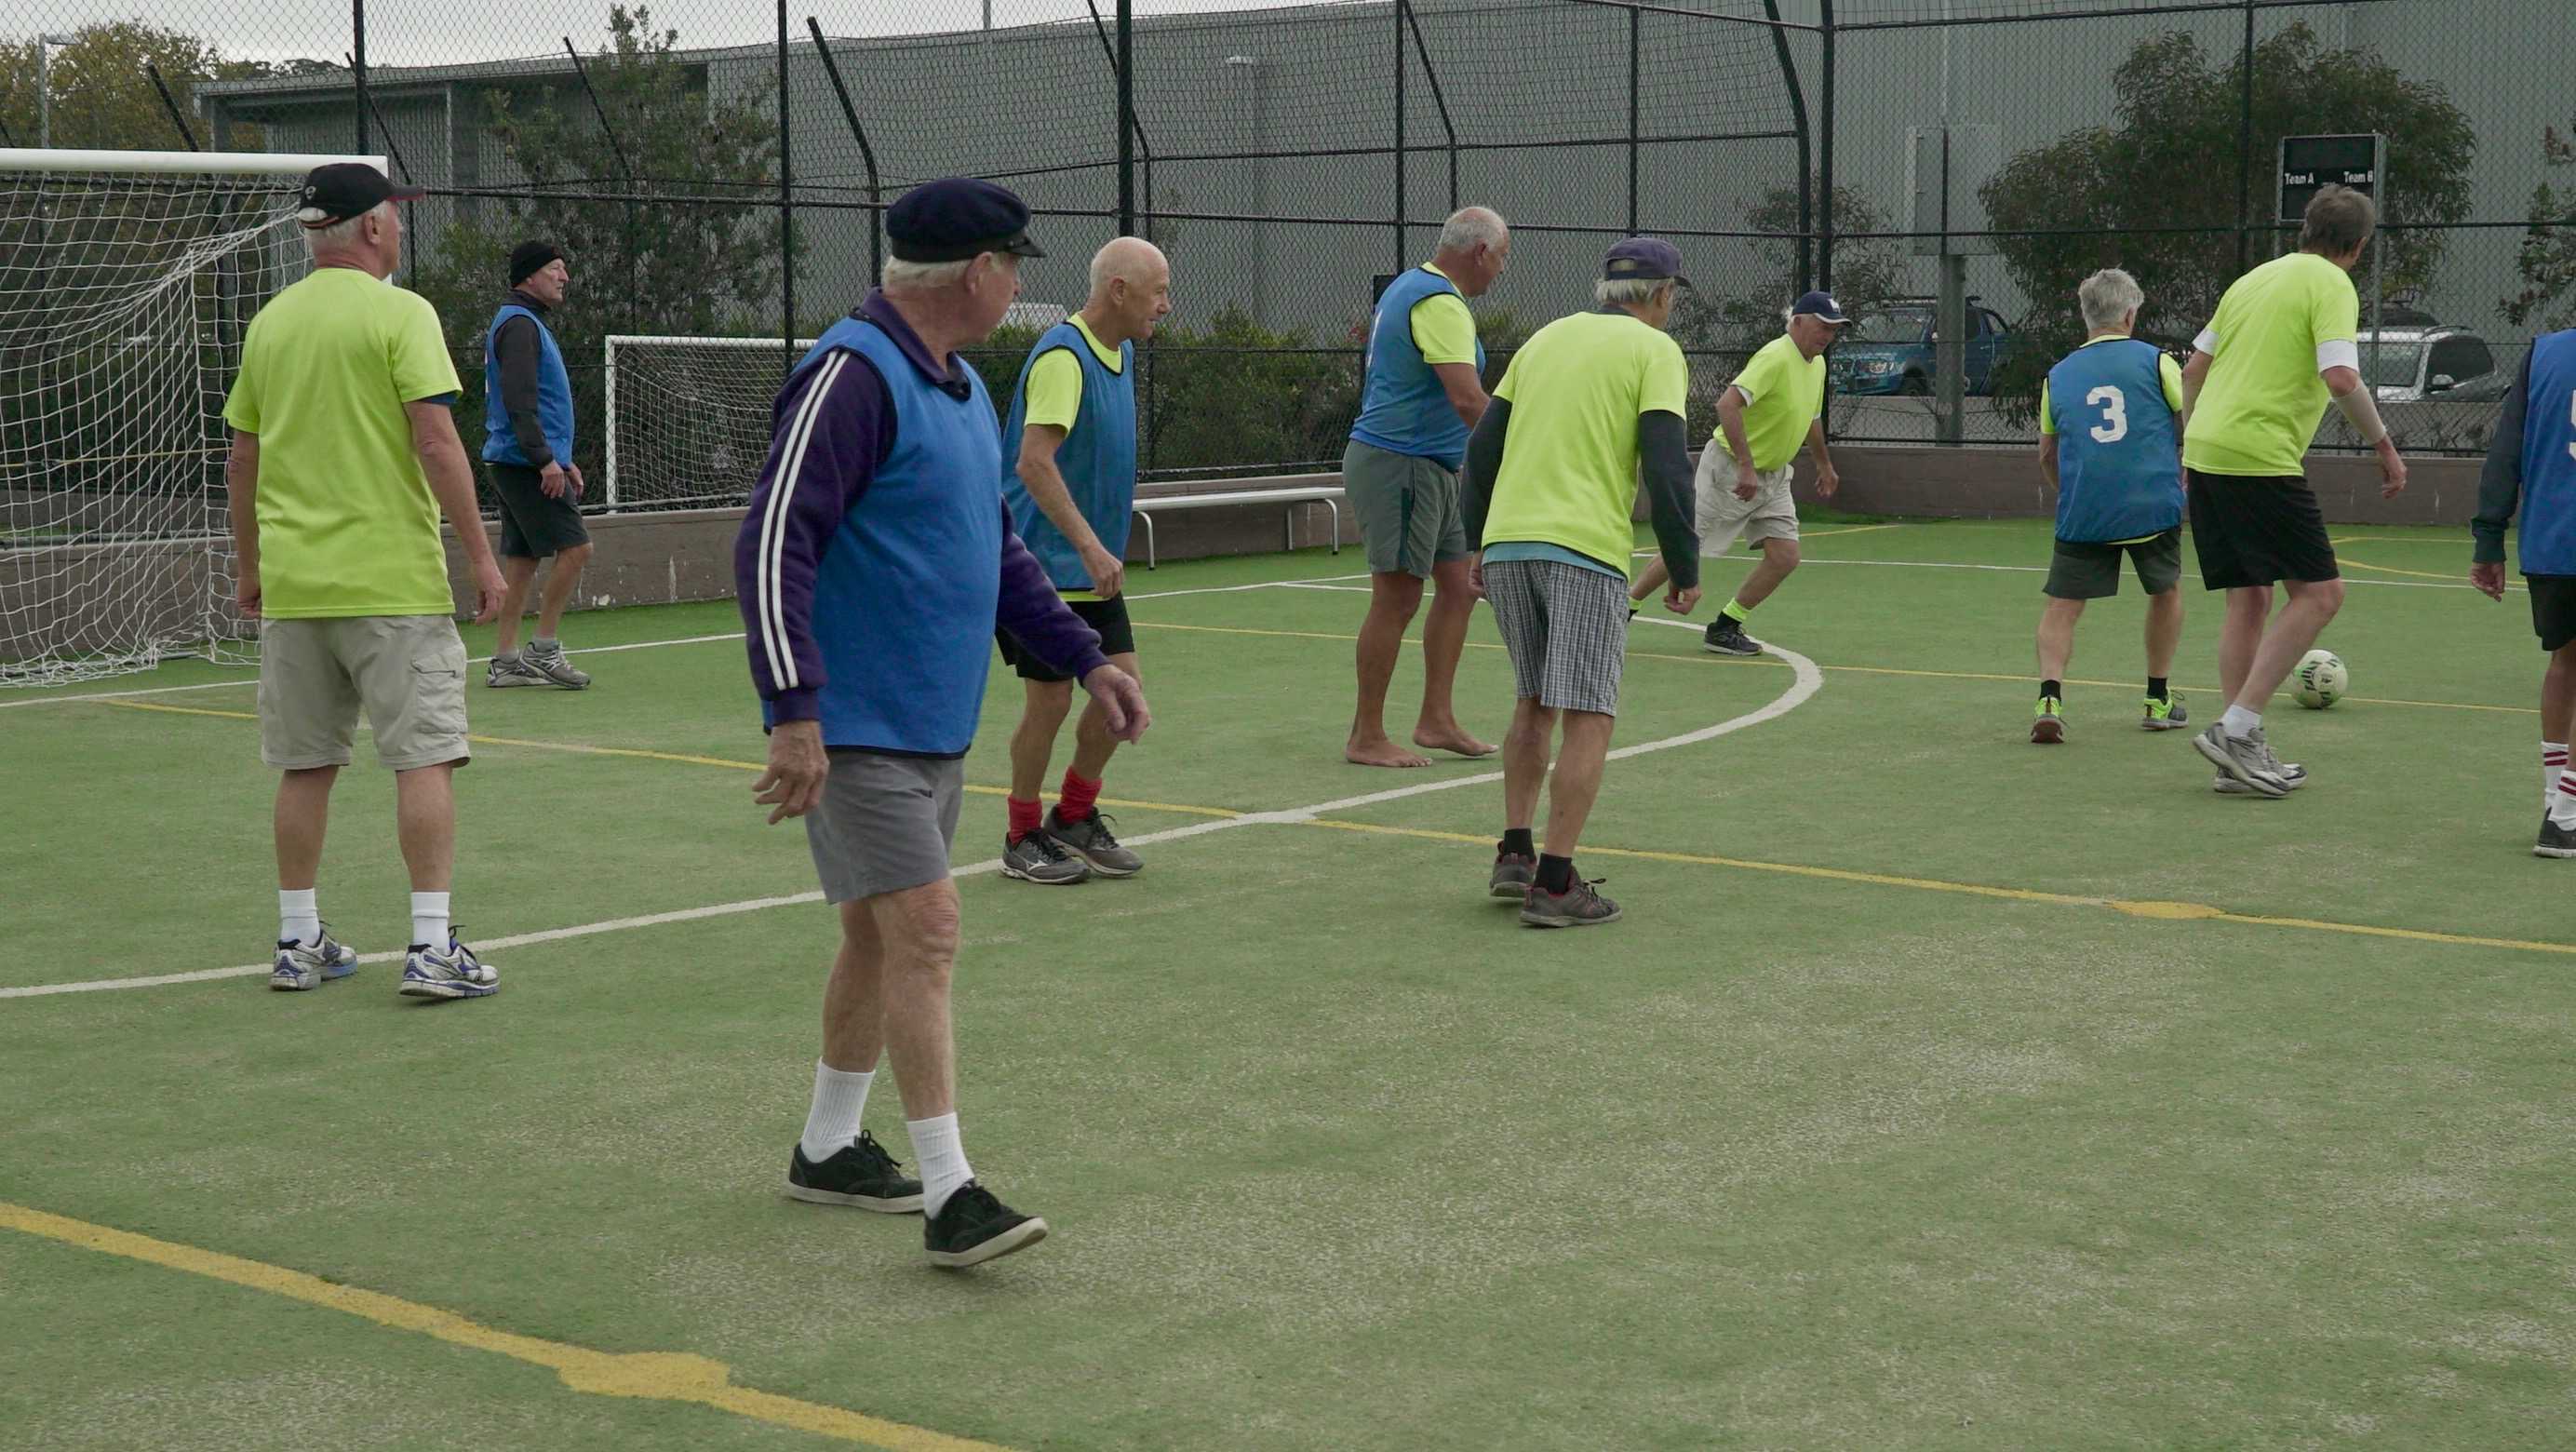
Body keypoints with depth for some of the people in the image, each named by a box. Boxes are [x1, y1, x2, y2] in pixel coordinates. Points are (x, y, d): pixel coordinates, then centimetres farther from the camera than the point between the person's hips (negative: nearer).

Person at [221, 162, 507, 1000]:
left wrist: (249, 568, 24)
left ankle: (298, 944, 17)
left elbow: (242, 462, 15)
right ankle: (432, 947, -5)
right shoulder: (400, 315, -7)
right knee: (424, 759, -2)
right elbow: (436, 443, -14)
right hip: (394, 581, -6)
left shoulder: (270, 323, 11)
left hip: (291, 585, 6)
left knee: (305, 768, 11)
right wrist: (480, 554, -10)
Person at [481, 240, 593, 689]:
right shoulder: (519, 324, -12)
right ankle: (543, 651, -7)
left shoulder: (527, 323, 21)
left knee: (521, 559, 9)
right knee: (574, 547, -11)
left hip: (514, 463, 10)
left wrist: (564, 460, 25)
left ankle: (505, 661, 10)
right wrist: (546, 460, -25)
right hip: (525, 463, -10)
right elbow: (519, 401, -22)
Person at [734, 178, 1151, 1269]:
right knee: (924, 927, -13)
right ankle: (949, 1195, -10)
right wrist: (793, 712, -27)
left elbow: (997, 549, 25)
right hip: (857, 727, -9)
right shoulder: (854, 376, -17)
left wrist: (1084, 657, 19)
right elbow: (771, 545, -22)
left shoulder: (960, 388, 14)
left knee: (881, 935, 15)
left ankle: (827, 1149, 29)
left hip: (933, 725, 9)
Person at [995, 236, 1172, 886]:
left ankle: (1074, 818, 22)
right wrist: (1091, 547, -32)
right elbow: (1033, 463, -28)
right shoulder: (1062, 355, -19)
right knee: (1050, 702, -1)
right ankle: (1023, 839, 15)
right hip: (1044, 564, -9)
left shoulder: (1120, 352, 11)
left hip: (1092, 566, 9)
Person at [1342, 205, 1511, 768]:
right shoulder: (1440, 304, -18)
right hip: (1400, 465, -11)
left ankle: (1436, 720, 16)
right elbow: (1468, 399, -26)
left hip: (1428, 468, 11)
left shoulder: (1407, 287, 16)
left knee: (1459, 585, 12)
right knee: (1397, 600, -6)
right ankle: (1366, 738, 1)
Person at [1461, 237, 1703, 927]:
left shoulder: (1547, 337, 18)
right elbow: (1667, 465, -8)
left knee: (1533, 703, 20)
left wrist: (1478, 542, 23)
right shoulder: (1656, 351, 2)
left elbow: (1483, 444, 17)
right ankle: (1554, 883, -7)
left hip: (1506, 540, 6)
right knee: (1589, 718, -3)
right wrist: (1684, 569, -3)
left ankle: (1514, 854, 15)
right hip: (1586, 547, -6)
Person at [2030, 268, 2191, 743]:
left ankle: (2049, 698, -20)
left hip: (2081, 515, 1)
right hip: (2153, 505, -1)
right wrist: (2181, 478, 22)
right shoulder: (2156, 362, 3)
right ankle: (2159, 700, 27)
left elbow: (2047, 458, 19)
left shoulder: (2058, 375, 11)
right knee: (2165, 592, 22)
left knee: (2062, 607, 3)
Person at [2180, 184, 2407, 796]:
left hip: (2205, 454, 8)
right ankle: (2236, 729, -11)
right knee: (2319, 593, -3)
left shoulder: (2254, 279, 19)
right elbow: (2341, 379, -17)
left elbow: (2193, 369, 22)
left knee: (2249, 600, 12)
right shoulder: (2332, 286, -4)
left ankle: (2241, 755, 12)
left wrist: (2192, 448, 30)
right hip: (2260, 460, -8)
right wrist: (2385, 446, -5)